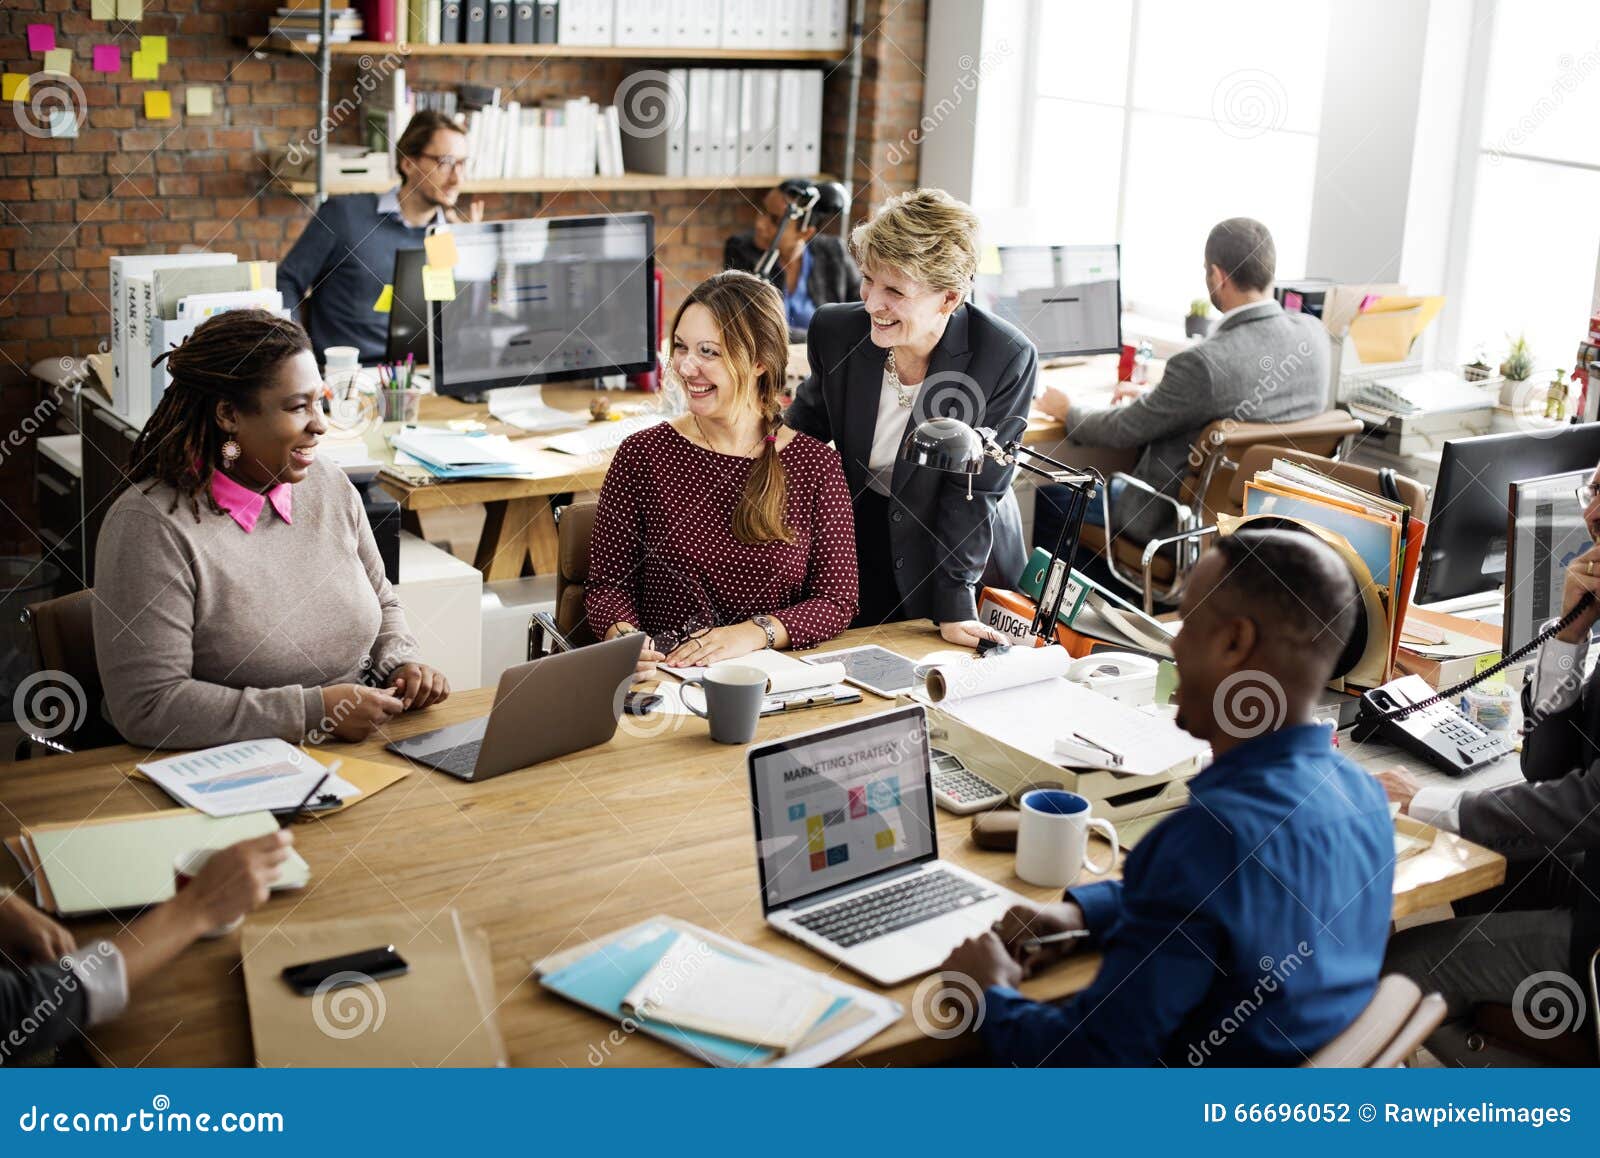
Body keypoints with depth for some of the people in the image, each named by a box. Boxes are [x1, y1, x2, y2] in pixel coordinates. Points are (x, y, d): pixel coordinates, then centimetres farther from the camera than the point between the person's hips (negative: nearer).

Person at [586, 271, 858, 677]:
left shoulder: (815, 464, 1)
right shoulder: (643, 454, 0)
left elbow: (837, 601, 0)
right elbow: (608, 580, 2)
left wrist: (755, 633, -17)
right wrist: (622, 636, -21)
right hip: (661, 673, 2)